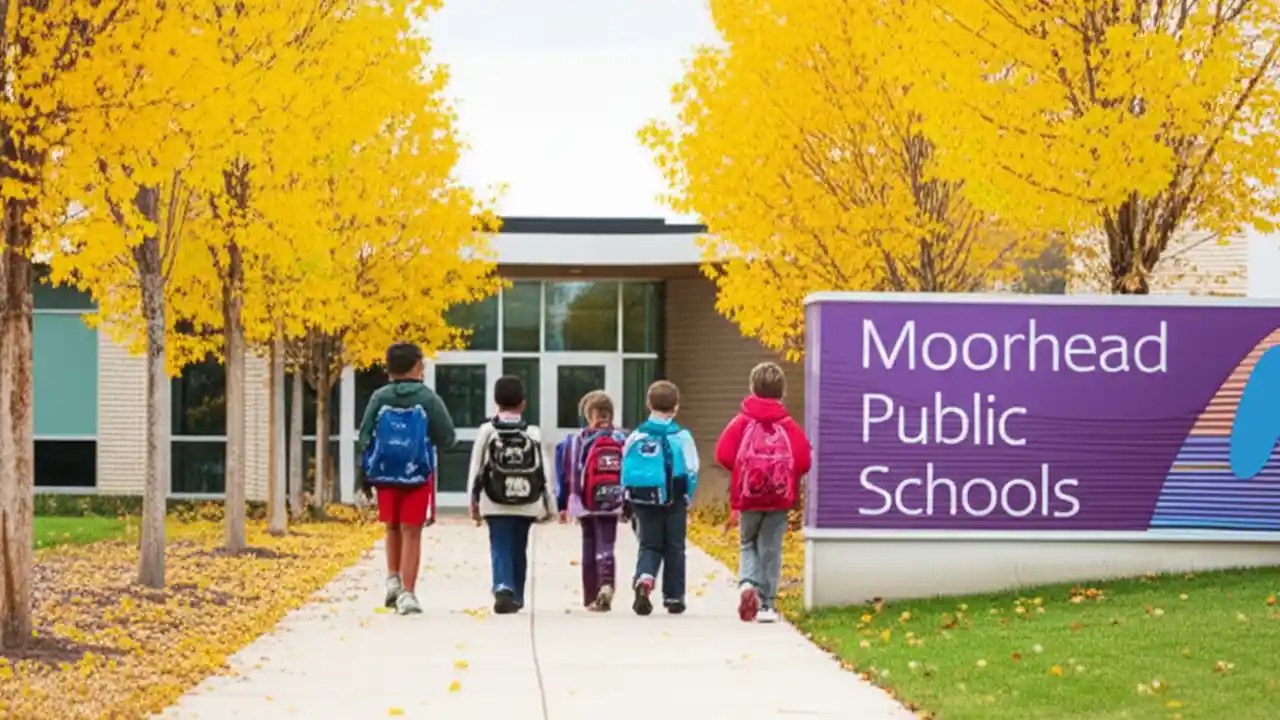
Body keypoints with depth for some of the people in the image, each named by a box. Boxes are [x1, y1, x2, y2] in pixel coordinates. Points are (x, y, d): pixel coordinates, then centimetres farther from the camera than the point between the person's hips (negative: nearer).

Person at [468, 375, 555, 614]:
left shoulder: (487, 432, -3)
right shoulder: (533, 434, 1)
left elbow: (476, 469, -1)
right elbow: (543, 472, 2)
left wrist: (473, 501, 8)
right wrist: (549, 506, 9)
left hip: (495, 504, -2)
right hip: (526, 504, 2)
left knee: (500, 549, -4)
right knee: (519, 550, 15)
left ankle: (503, 588, -27)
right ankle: (516, 597, 23)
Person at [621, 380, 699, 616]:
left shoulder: (636, 436, -1)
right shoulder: (682, 437, -8)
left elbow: (626, 471, 2)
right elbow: (691, 471, -6)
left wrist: (630, 499, 10)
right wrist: (687, 498, 7)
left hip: (644, 501, 2)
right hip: (674, 501, -2)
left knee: (649, 546, 10)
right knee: (674, 549, 11)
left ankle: (643, 579, -19)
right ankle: (674, 598, 14)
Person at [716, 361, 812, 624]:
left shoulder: (742, 421, -2)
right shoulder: (789, 426, -2)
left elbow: (724, 454, -9)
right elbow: (804, 460, -10)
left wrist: (741, 471, 9)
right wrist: (787, 476, 10)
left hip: (747, 495, 0)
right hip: (779, 497, 0)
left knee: (748, 544, 18)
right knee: (771, 549, 7)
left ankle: (748, 583, -9)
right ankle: (767, 603, 5)